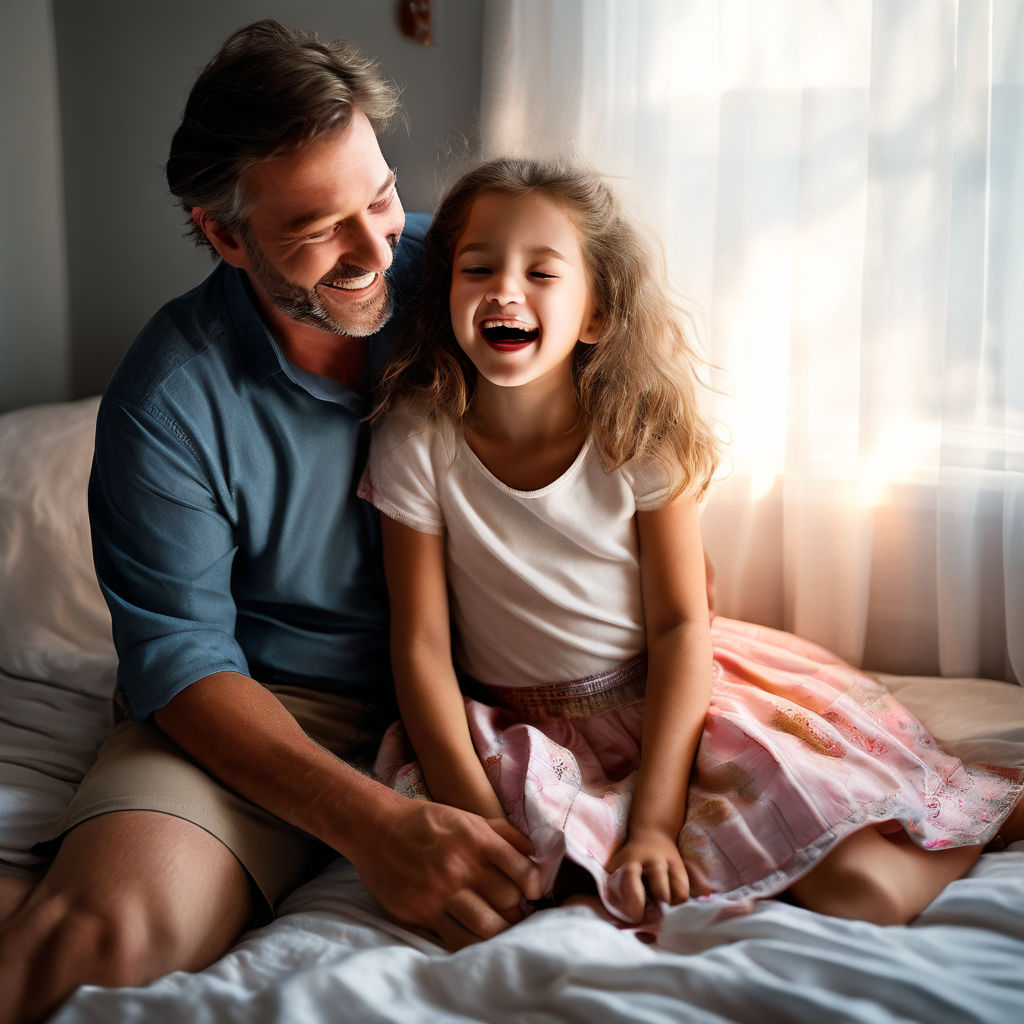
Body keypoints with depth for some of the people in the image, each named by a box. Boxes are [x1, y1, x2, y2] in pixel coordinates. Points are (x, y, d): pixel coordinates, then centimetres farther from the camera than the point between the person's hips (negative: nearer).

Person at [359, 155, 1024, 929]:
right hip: (516, 732, 1)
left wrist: (653, 819, -20)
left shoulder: (640, 433, -9)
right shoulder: (419, 440, -10)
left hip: (667, 694, -1)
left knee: (861, 884, -19)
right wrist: (478, 820, -18)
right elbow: (421, 644, -8)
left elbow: (679, 627, -10)